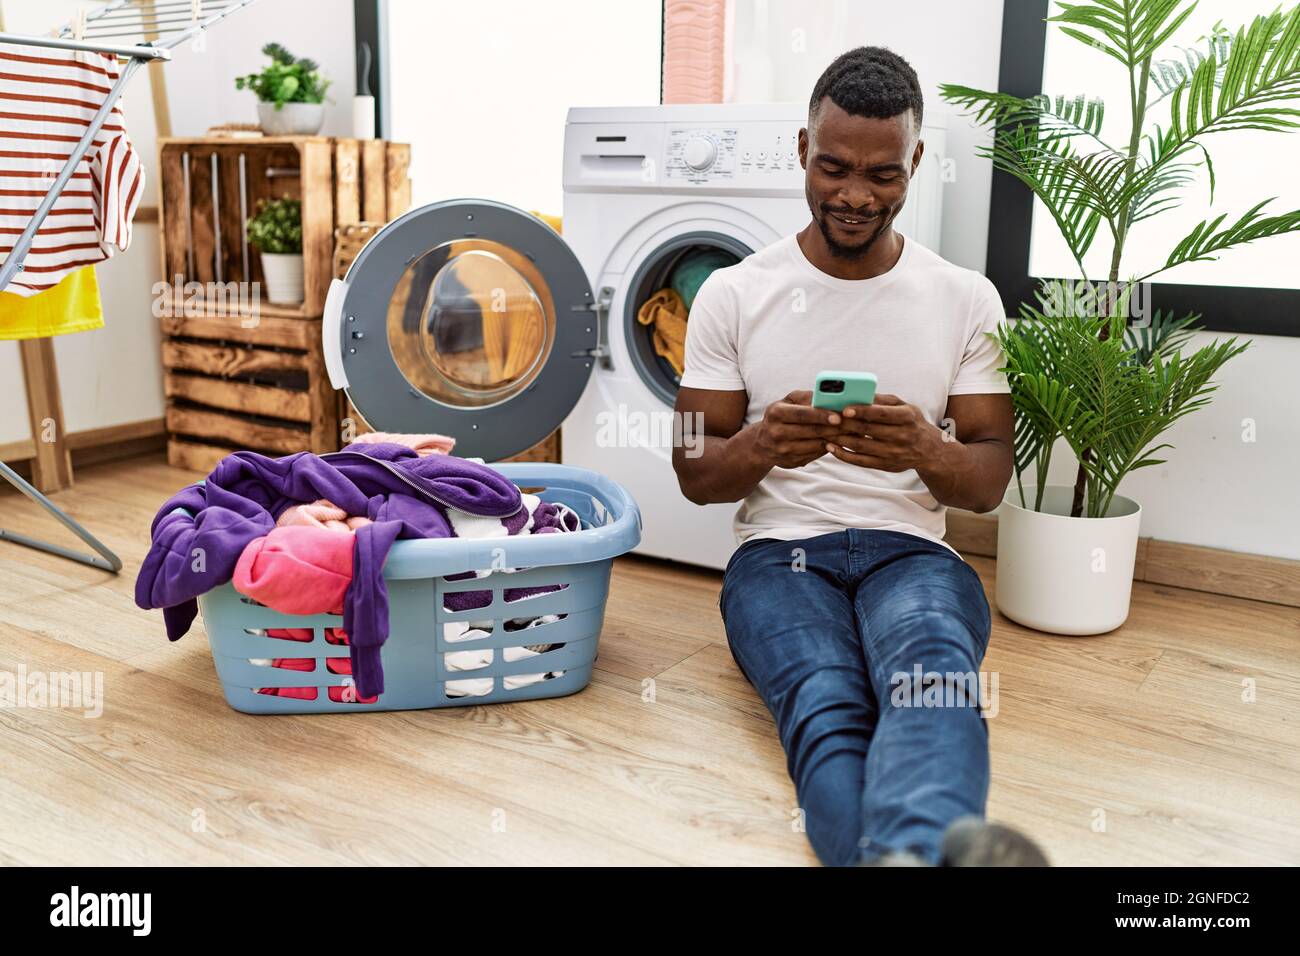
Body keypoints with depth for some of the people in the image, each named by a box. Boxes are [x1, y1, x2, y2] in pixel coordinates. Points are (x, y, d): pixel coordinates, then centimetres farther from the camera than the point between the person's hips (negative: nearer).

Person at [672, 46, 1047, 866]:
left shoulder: (967, 298, 8)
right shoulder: (734, 295, 5)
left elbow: (989, 483, 6)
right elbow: (696, 475, 5)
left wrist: (926, 450, -20)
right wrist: (763, 445, -20)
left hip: (910, 548, 1)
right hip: (779, 551, 0)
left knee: (933, 669, -38)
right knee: (825, 707, -35)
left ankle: (914, 846, -65)